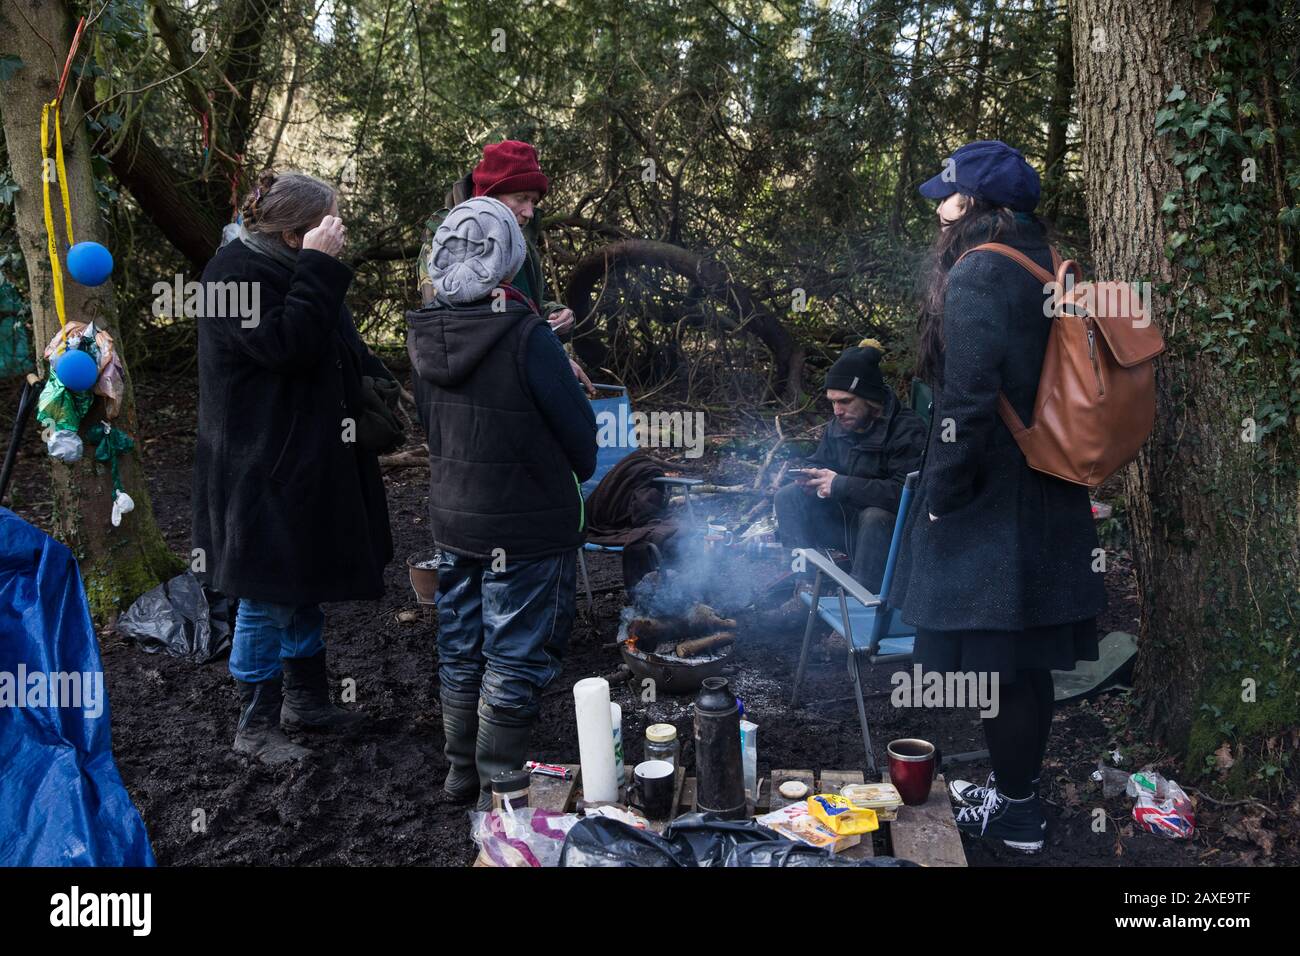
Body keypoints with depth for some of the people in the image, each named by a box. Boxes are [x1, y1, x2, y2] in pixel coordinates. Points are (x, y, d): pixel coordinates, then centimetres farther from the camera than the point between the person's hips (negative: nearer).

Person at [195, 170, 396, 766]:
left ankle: (305, 699, 32)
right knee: (267, 596, 0)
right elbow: (287, 344, -29)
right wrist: (317, 266, -26)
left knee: (307, 585, 18)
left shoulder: (294, 270, 14)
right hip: (265, 472, -10)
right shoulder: (238, 272, -16)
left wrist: (379, 384, 9)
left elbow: (342, 348, 23)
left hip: (311, 463, 10)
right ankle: (256, 725, 14)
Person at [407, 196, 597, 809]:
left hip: (453, 519, 6)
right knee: (515, 660, 7)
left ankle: (461, 771, 35)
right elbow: (579, 427, -13)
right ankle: (500, 787, 17)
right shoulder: (526, 338, -22)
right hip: (526, 529, -6)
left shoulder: (424, 335, -3)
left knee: (461, 650, 20)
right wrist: (579, 474, 8)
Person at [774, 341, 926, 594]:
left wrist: (840, 485, -29)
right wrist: (813, 479, -11)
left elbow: (904, 492, -32)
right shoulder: (838, 424, 2)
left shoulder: (908, 430, -21)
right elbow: (822, 465, 16)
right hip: (845, 520, 7)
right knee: (788, 498, -6)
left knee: (874, 517, -39)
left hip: (886, 526, -7)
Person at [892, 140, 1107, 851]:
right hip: (1045, 498, 9)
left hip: (990, 500, -9)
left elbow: (967, 404, -22)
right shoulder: (1042, 271, 13)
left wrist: (939, 496, -12)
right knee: (1025, 657, 16)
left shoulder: (977, 273, -15)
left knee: (998, 661, 2)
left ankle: (1013, 813, 13)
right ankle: (1018, 787, 30)